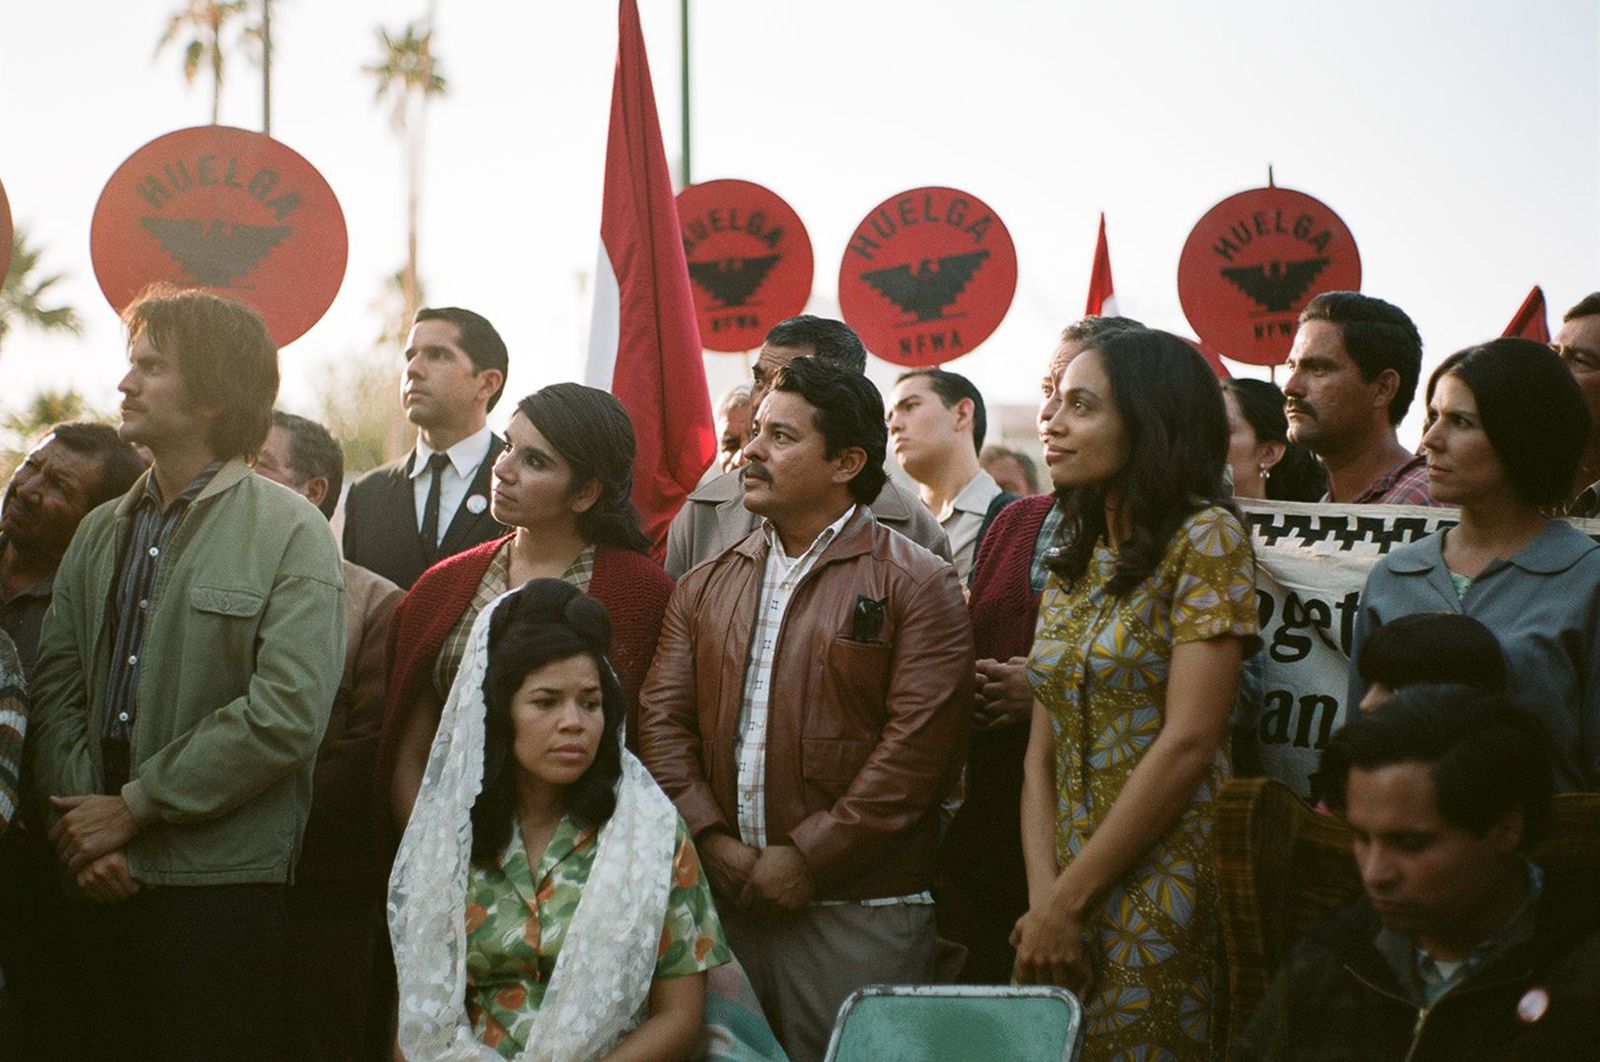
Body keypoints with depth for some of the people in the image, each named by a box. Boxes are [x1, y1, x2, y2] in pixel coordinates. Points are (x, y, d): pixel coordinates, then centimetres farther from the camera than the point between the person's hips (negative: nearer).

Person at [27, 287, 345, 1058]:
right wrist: (79, 823, -9)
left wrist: (132, 808, -12)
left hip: (220, 881, -5)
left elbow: (287, 713, -15)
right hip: (97, 881, 5)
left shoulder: (290, 534, -5)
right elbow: (56, 690, 7)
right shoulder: (99, 534, 14)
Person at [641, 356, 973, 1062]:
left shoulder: (915, 586, -2)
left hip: (857, 914, -4)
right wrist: (711, 840, -8)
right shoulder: (705, 587, 15)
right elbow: (661, 719, 7)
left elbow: (916, 746, -11)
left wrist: (807, 859, -14)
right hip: (718, 902, 5)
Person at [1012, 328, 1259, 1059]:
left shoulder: (1205, 538, -8)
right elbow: (1043, 750, 8)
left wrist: (1069, 899, -14)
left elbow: (1188, 744, -16)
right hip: (1067, 891, 6)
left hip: (1159, 883, -6)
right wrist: (1044, 898, -7)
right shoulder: (1073, 561, 12)